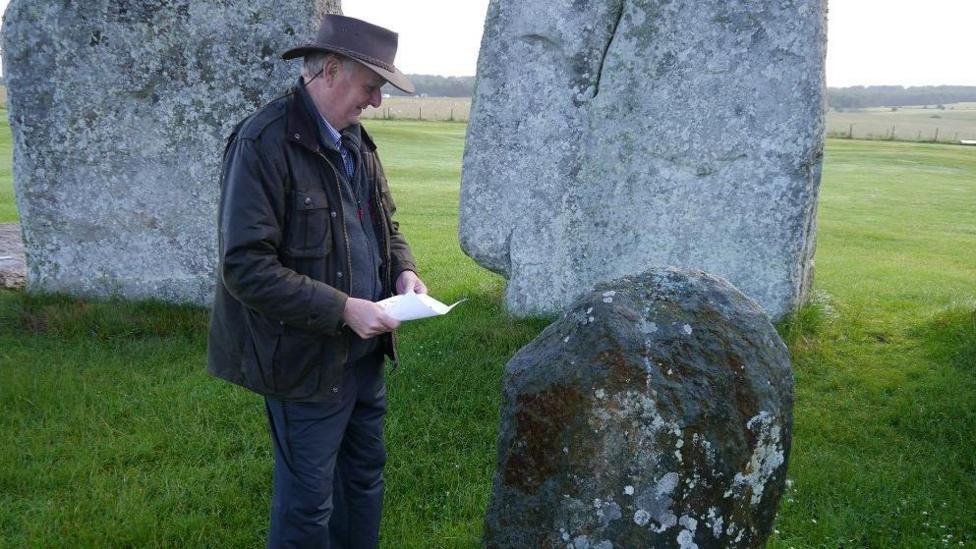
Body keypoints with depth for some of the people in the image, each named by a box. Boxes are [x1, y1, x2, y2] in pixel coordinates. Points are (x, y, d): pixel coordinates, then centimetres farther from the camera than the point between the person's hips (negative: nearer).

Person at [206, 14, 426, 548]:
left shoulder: (354, 139, 6)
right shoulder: (263, 143, -19)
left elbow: (384, 221, 19)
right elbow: (245, 267, -23)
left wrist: (403, 269, -1)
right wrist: (342, 309, -24)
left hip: (364, 348, 8)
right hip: (308, 359, -8)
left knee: (365, 474, 22)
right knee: (308, 503, 7)